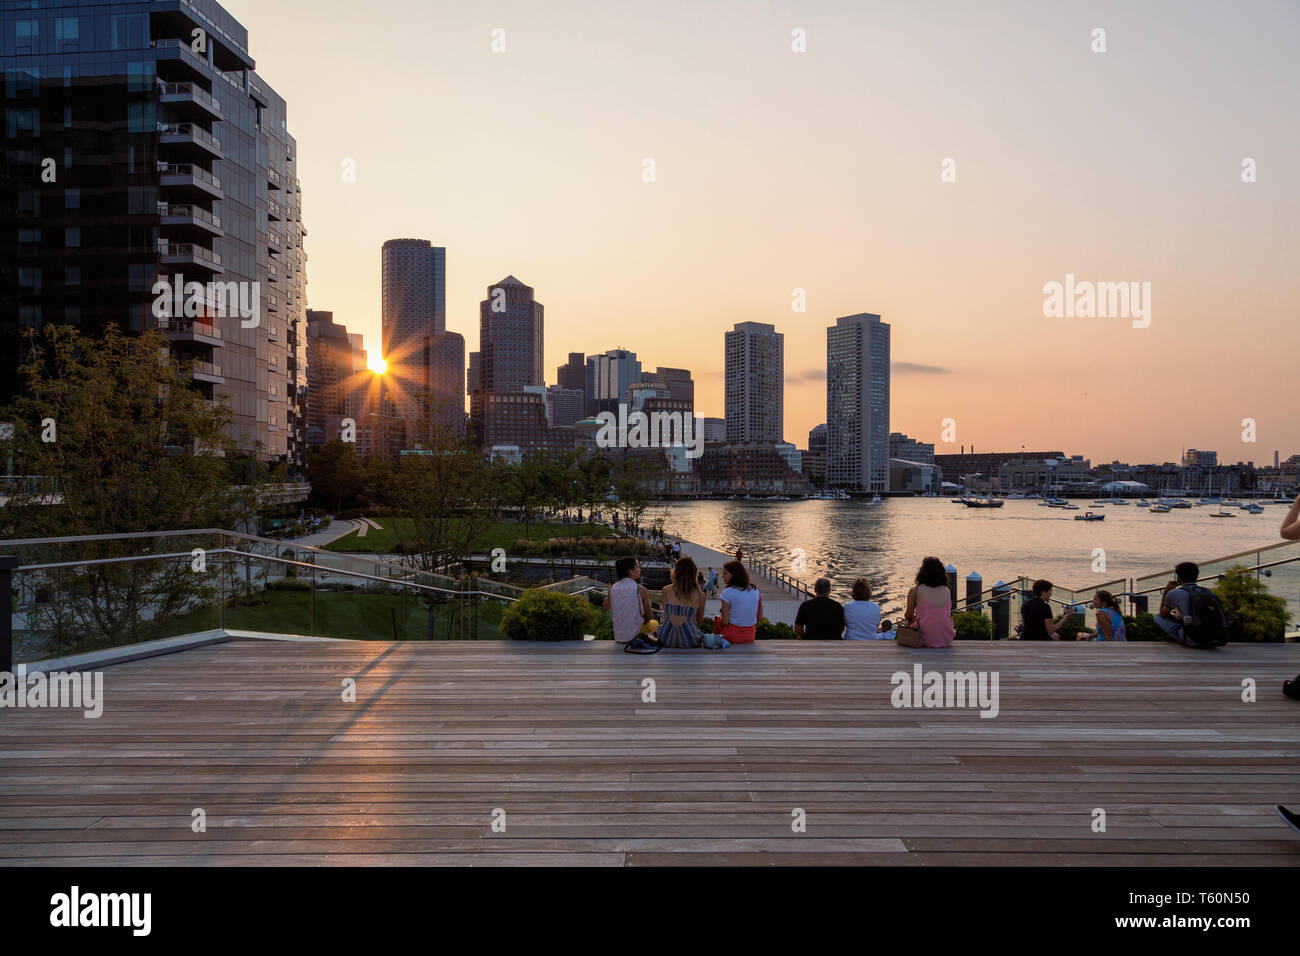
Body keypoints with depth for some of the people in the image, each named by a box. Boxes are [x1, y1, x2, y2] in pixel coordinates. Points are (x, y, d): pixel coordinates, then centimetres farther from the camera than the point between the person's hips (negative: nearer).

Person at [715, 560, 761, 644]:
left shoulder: (727, 593, -15)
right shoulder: (755, 590, 1)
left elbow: (725, 621, -15)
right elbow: (759, 616, 7)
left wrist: (719, 619, 5)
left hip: (731, 637, -5)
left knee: (717, 620, 24)